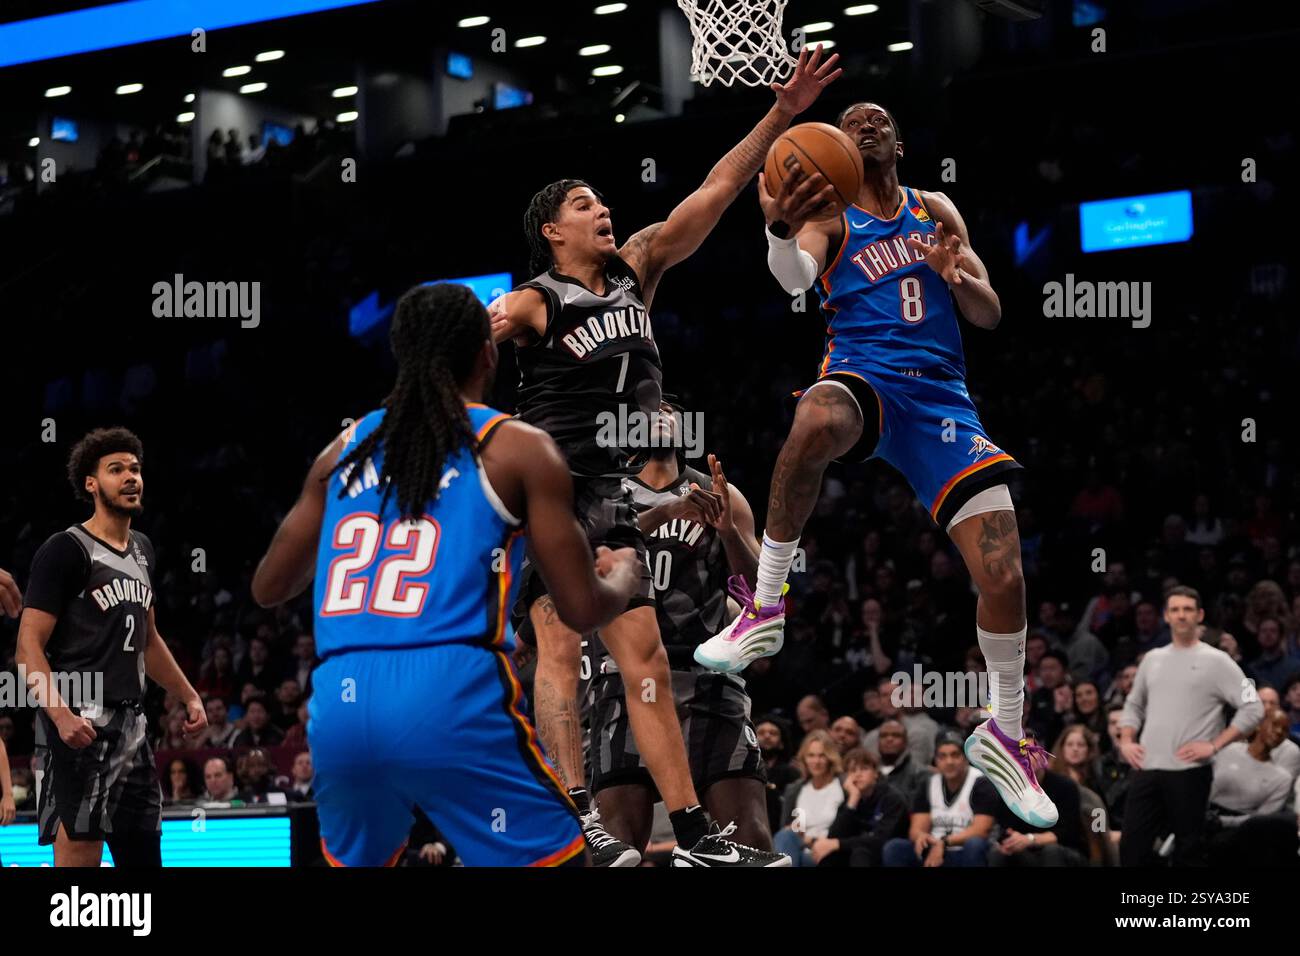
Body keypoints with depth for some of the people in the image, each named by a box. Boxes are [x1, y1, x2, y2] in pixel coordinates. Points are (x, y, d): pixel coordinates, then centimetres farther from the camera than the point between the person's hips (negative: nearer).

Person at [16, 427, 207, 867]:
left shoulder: (142, 550, 16)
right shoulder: (65, 550, -9)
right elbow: (29, 646, -14)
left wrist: (188, 696, 27)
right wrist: (60, 715, -27)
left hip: (131, 724, 9)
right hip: (82, 724, -9)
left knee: (143, 851, 10)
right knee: (79, 851, -12)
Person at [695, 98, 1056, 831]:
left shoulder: (936, 212, 17)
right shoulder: (828, 218, 7)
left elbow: (991, 316, 15)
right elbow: (795, 277, -16)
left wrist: (960, 279, -9)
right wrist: (779, 228, -40)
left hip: (940, 390, 3)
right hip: (863, 375, -3)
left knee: (1005, 576, -8)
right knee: (817, 422, -43)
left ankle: (1007, 736, 15)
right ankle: (767, 607, -28)